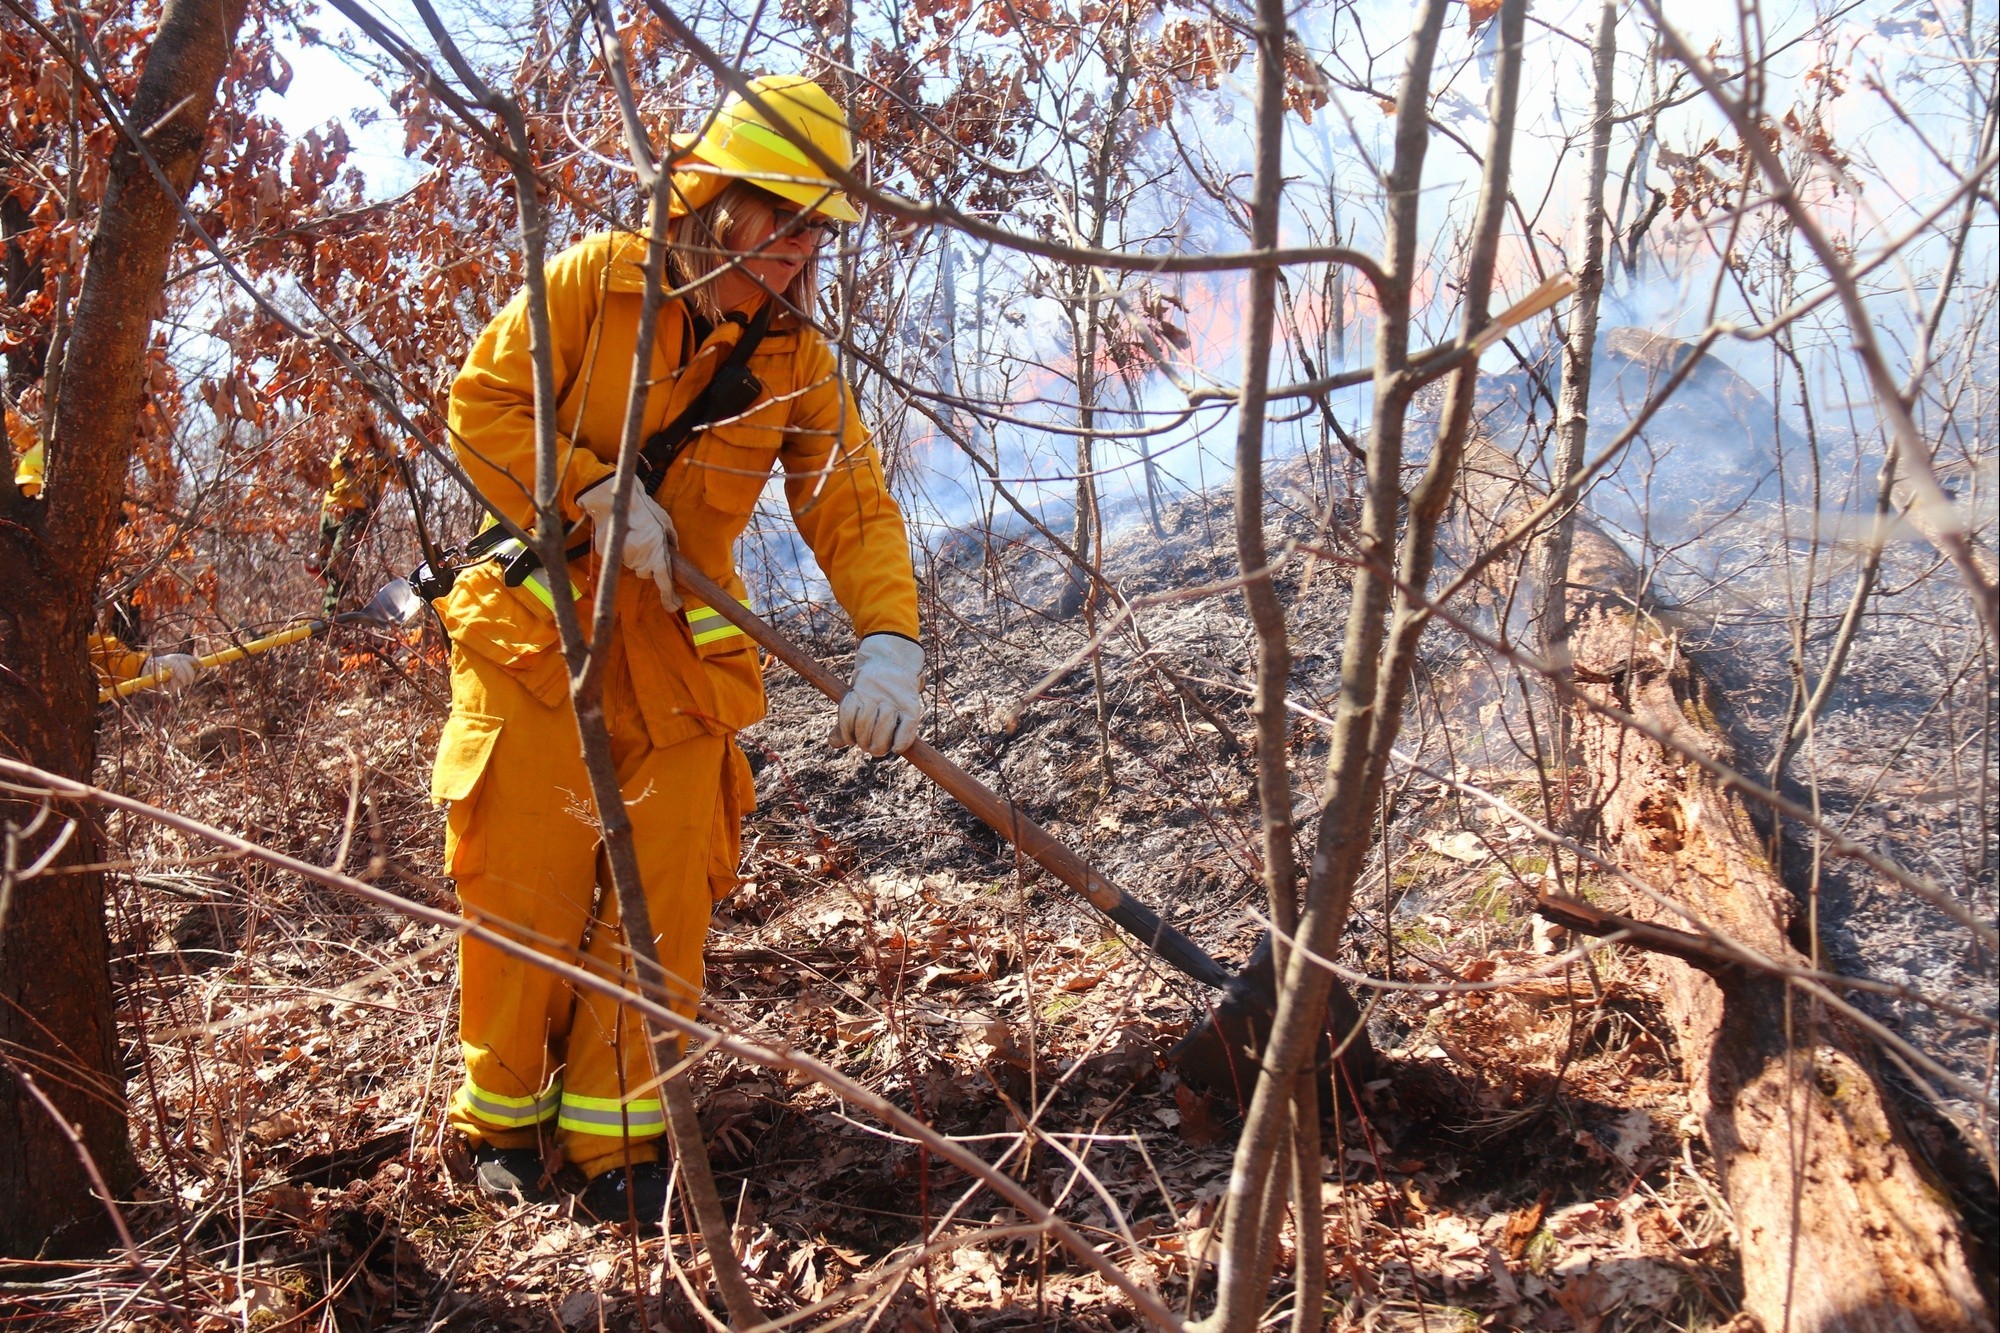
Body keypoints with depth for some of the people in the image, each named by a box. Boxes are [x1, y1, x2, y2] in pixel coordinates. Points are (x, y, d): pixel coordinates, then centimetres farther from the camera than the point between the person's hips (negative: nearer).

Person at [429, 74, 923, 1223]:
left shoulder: (799, 358, 2)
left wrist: (890, 640, -22)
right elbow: (481, 404, -5)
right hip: (543, 624, -2)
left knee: (663, 900, 2)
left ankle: (616, 1138, 17)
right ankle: (505, 1121, 24)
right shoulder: (594, 282, -5)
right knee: (525, 888, 3)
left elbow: (854, 509, -6)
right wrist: (597, 492, -18)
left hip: (679, 652, 3)